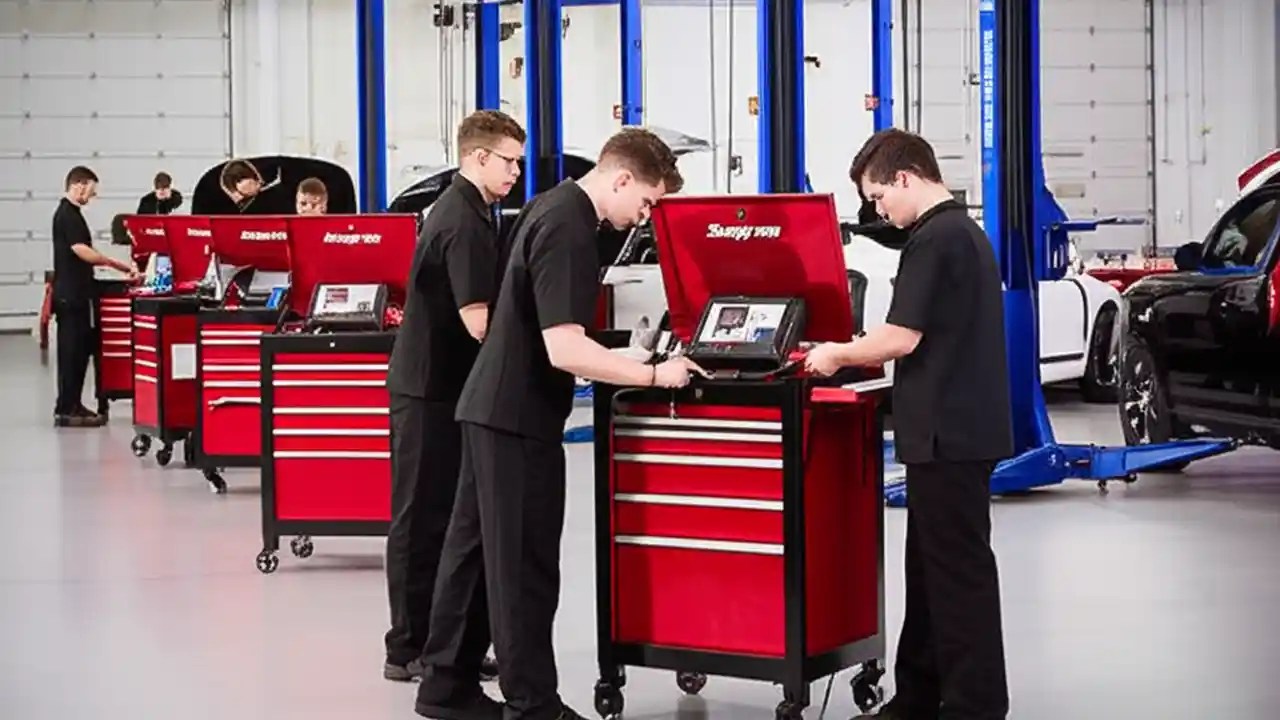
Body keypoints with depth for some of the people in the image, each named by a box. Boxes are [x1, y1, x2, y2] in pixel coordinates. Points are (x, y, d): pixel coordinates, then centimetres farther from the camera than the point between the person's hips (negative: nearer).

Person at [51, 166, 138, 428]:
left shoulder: (69, 213, 16)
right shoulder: (67, 215, -15)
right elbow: (82, 251, -24)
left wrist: (111, 264, 17)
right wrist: (118, 264, -18)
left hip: (74, 293, 10)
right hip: (71, 295, -10)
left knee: (78, 350, 13)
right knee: (72, 351, -7)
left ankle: (71, 405, 19)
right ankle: (66, 411, -5)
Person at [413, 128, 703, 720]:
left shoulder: (553, 206, 10)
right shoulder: (568, 229, -21)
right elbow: (565, 349, -27)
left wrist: (629, 361, 21)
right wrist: (654, 375, -22)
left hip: (492, 404, 10)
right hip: (519, 415, -10)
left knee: (476, 549, 15)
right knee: (524, 565, -3)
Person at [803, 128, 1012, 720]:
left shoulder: (934, 240, -15)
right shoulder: (966, 232, 16)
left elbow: (902, 337, -19)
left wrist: (838, 355, -4)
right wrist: (865, 356, 16)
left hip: (947, 433, -10)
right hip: (964, 427, 10)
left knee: (959, 572, -3)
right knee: (931, 567, 14)